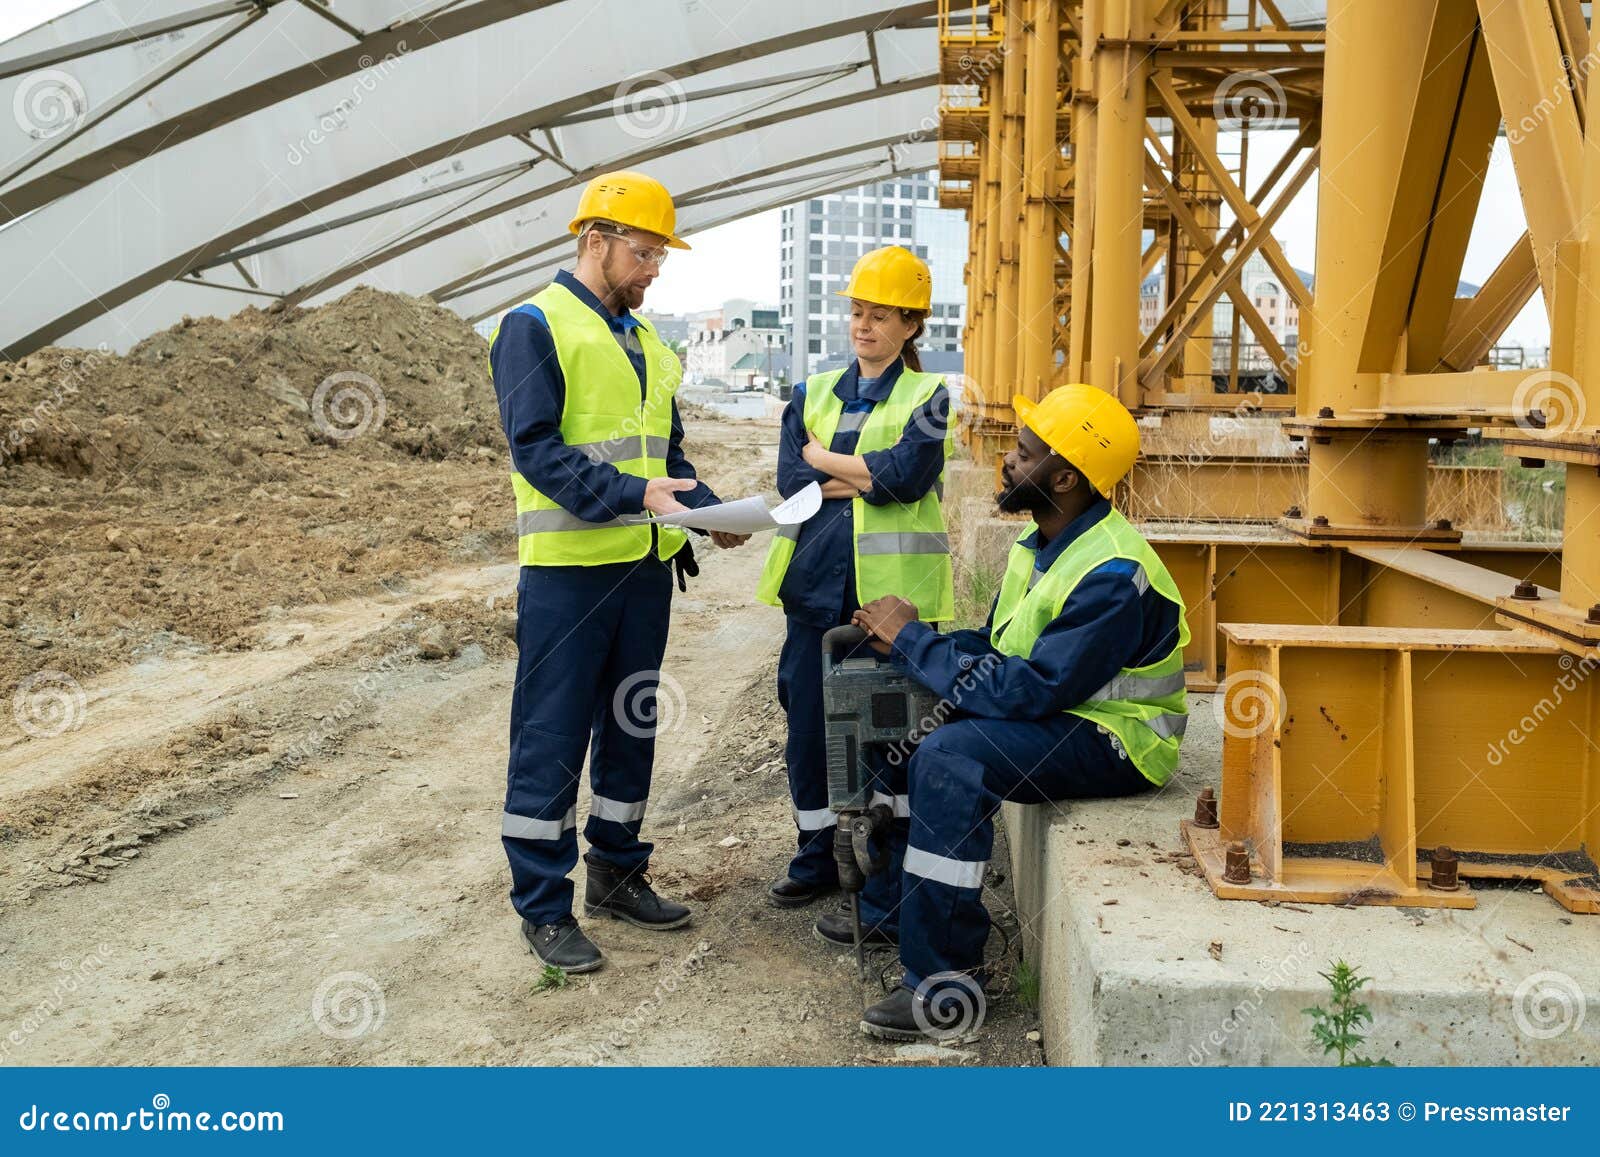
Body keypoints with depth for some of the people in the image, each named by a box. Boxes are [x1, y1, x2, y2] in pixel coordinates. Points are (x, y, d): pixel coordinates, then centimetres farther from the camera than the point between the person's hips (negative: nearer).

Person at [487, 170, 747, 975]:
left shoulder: (646, 341, 16)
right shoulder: (535, 326, -7)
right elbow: (536, 449, -16)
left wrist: (706, 510, 1)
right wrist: (635, 495, -25)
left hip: (646, 564, 8)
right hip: (567, 567, -8)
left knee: (632, 725, 15)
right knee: (552, 738, -1)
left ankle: (616, 873, 30)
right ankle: (543, 908, 10)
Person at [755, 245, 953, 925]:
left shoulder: (928, 397, 3)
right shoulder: (813, 394, 14)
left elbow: (905, 474, -15)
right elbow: (790, 479, -1)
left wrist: (824, 459, -4)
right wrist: (869, 478, -9)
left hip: (891, 587, -4)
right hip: (817, 581, 4)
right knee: (807, 717, 8)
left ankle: (888, 892, 10)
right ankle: (816, 857, 26)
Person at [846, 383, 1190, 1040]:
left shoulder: (1112, 575, -26)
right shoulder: (1042, 541, 5)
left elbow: (1029, 690, -30)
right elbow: (997, 646, 8)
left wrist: (913, 641, -22)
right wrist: (905, 640, -9)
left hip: (1114, 739, -10)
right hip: (1054, 712, 10)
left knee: (948, 761, -30)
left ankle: (945, 981, -20)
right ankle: (889, 913, 17)